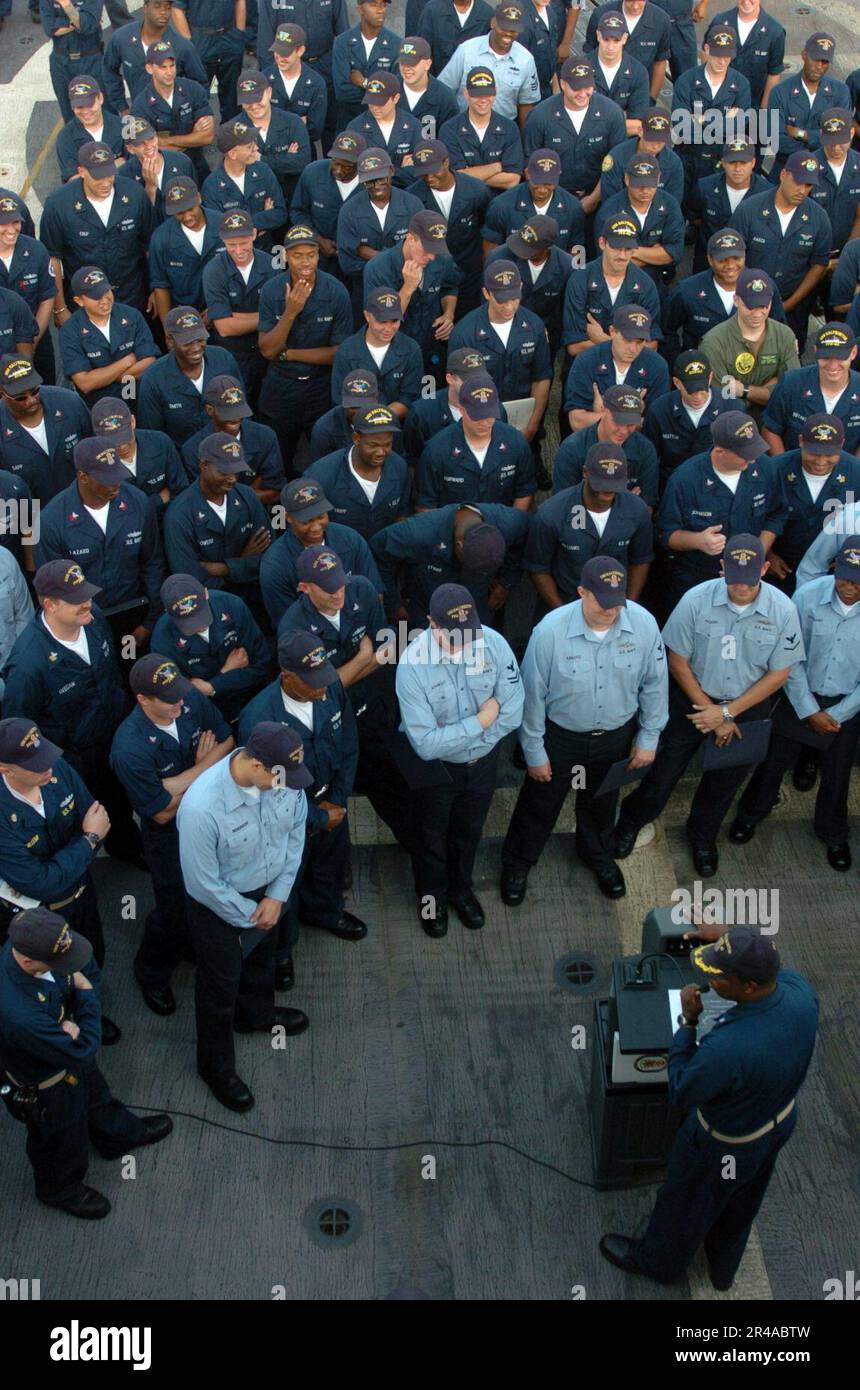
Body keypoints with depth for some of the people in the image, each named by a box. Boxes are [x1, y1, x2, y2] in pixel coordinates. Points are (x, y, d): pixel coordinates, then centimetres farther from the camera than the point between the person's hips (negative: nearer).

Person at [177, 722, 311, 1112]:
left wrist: (278, 896, -8)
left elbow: (296, 830, -5)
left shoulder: (285, 776, -24)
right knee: (220, 987, 17)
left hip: (268, 891, 6)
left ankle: (257, 1014, 62)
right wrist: (249, 916, -13)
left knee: (262, 958, 32)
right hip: (219, 906, -6)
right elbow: (204, 884, -27)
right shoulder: (202, 808, -40)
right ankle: (216, 1066, 42)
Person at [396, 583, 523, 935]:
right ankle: (432, 896, 52)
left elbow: (513, 712, -18)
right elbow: (426, 744, -32)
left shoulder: (494, 643, -24)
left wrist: (456, 736, -20)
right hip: (434, 768, -3)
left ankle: (461, 889, 56)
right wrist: (480, 721, -26)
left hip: (483, 761, 3)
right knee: (431, 837, 23)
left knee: (469, 832, 28)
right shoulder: (413, 665, -33)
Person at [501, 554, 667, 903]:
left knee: (601, 802, 28)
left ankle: (599, 856, 57)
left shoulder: (643, 624, -22)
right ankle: (517, 862, 47)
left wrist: (648, 738, 0)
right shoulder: (550, 630, -29)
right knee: (540, 805, 19)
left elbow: (654, 684, -6)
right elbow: (533, 695, -17)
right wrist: (534, 752, -8)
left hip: (616, 737, 3)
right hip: (560, 737, -2)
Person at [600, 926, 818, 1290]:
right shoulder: (800, 989, -30)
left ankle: (657, 1262, 55)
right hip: (781, 1122, 6)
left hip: (726, 1145, -6)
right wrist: (727, 942, -6)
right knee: (741, 1205, 33)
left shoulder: (726, 1048, -47)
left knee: (685, 1202, 26)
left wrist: (688, 1020, -25)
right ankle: (723, 1268, 61)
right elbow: (774, 971, -1)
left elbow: (681, 1092, -24)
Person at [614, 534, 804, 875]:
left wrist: (727, 712, -15)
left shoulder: (783, 610, -20)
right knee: (664, 770, 9)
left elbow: (778, 674, -10)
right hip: (692, 699, -1)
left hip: (747, 707, 2)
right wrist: (710, 711, -10)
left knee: (723, 782, 20)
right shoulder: (696, 600, -23)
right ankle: (631, 822, 39)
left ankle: (702, 837, 48)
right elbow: (678, 661, -11)